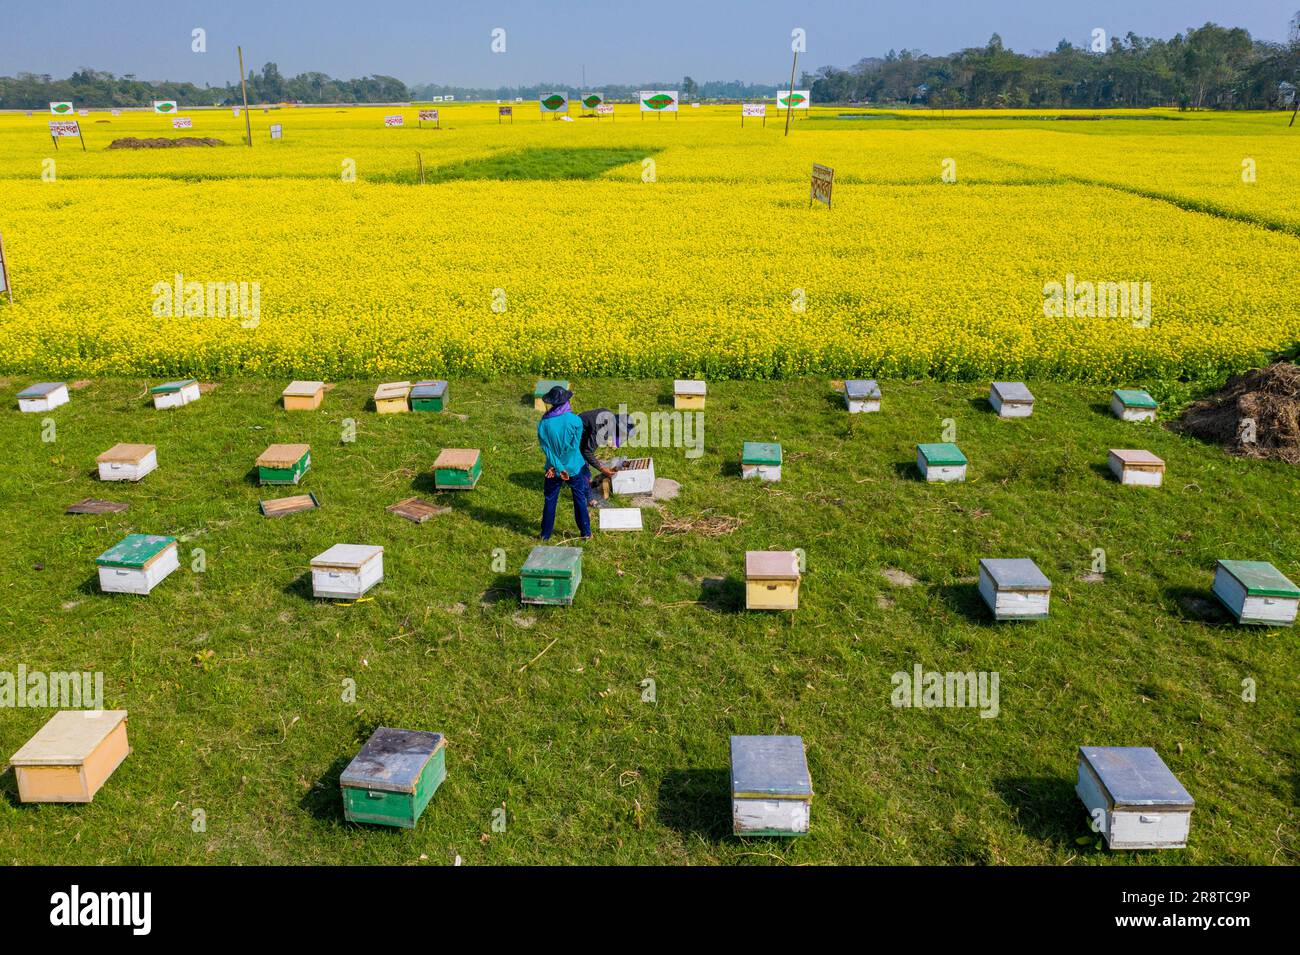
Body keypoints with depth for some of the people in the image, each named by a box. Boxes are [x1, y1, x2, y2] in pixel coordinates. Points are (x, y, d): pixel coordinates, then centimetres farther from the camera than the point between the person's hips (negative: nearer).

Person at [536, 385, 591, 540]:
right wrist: (560, 467, -7)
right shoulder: (575, 421, -16)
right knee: (580, 500, 14)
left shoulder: (544, 423, -13)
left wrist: (558, 467, -11)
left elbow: (546, 449, -13)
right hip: (574, 468, -1)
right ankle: (586, 533, 23)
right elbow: (575, 447, -13)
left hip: (553, 469, 1)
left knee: (550, 500, 15)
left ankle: (545, 534, 24)